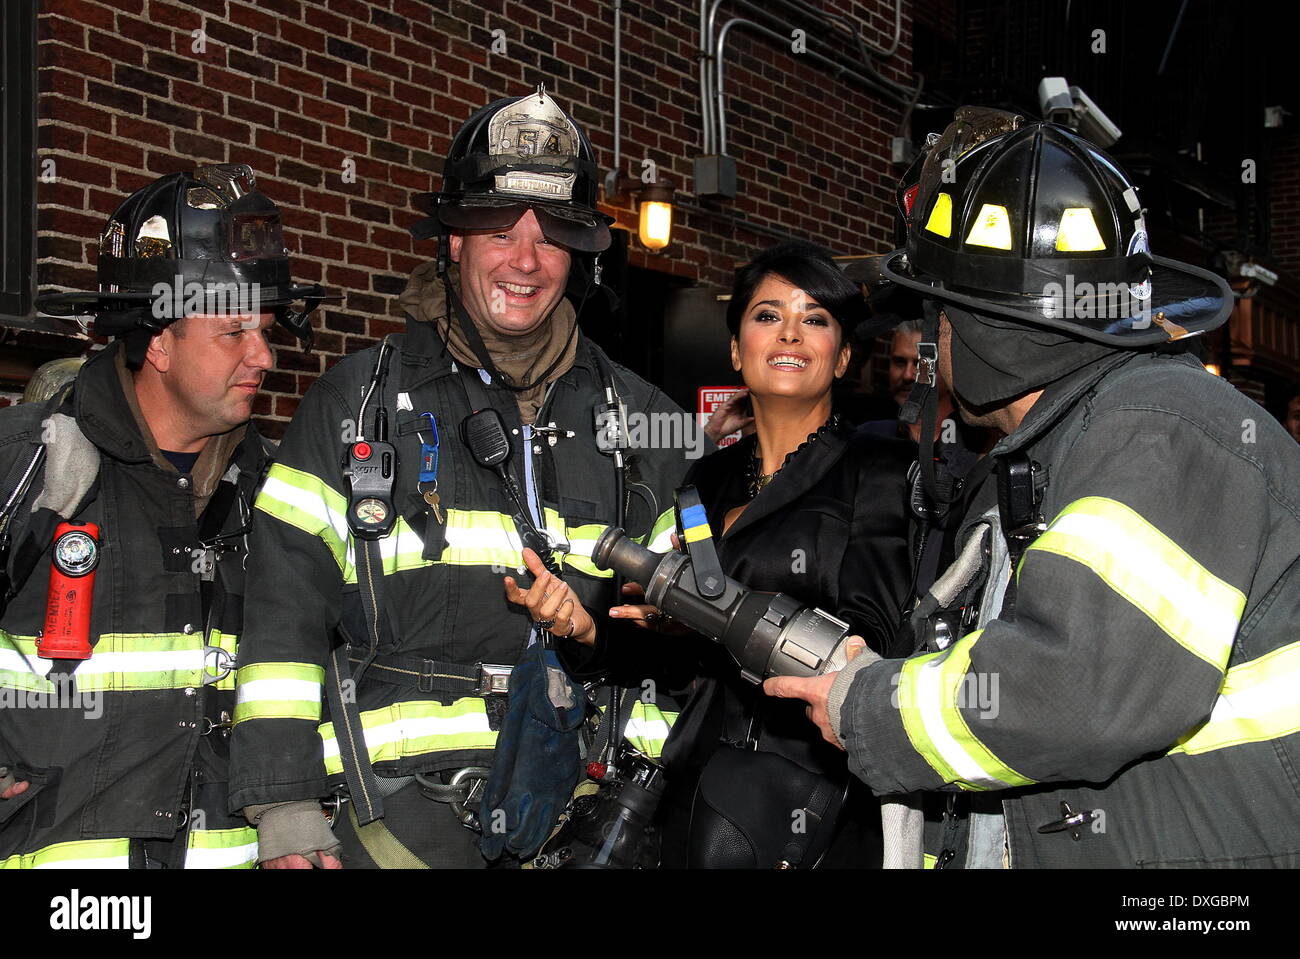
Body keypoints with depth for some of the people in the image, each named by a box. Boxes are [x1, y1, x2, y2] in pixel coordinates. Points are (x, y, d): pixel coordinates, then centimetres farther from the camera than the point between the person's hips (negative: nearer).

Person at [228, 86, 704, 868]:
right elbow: (284, 606, 1)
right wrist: (285, 811, -6)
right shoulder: (356, 401, 5)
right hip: (407, 798, -2)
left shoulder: (637, 418, 11)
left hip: (583, 801, 2)